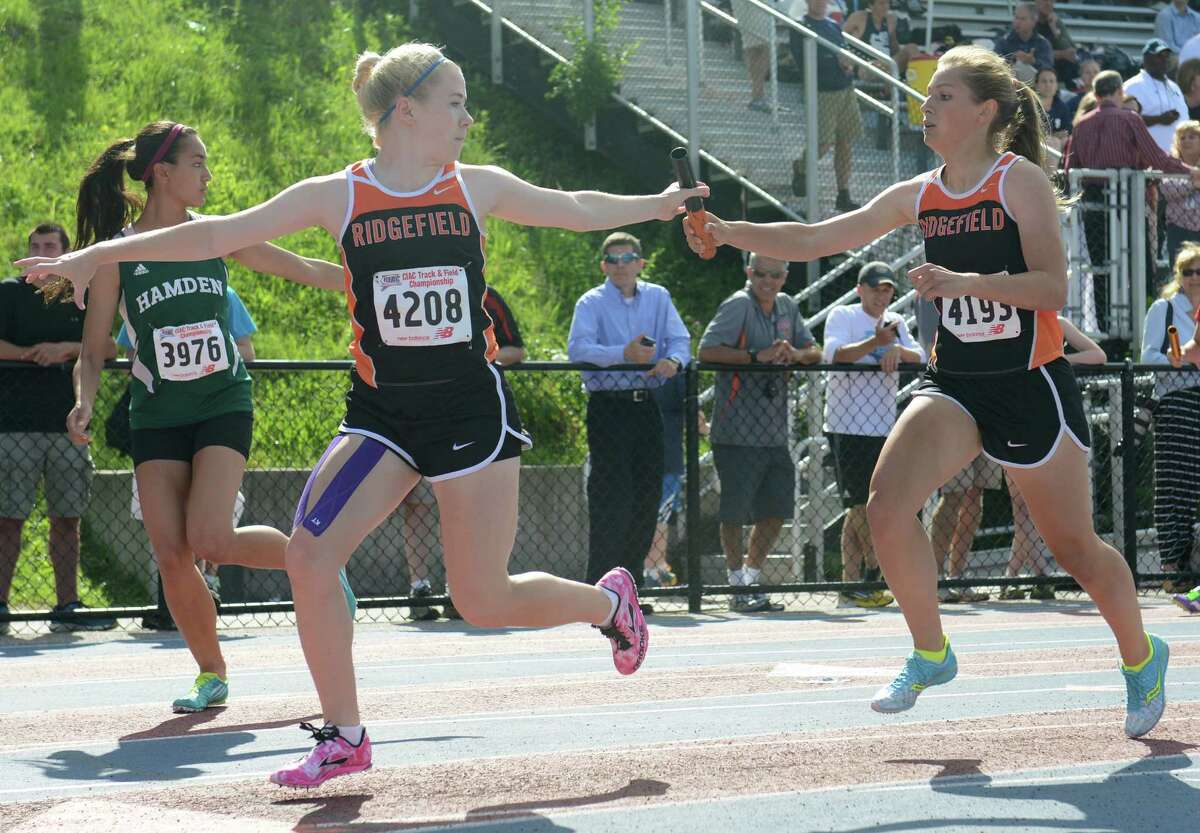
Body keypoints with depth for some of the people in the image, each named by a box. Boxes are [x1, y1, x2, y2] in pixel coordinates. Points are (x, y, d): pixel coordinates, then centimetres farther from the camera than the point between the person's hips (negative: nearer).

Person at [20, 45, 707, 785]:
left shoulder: (476, 188, 1)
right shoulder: (336, 197, -3)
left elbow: (575, 209, 17)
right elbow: (219, 235, -4)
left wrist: (657, 206, 19)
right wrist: (100, 255, -9)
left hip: (470, 409, -1)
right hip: (381, 411, 1)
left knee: (484, 602, -2)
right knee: (309, 556, -16)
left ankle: (609, 601, 30)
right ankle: (344, 738, -2)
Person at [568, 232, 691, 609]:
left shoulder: (658, 298, 12)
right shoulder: (592, 303, -2)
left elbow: (680, 339, 5)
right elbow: (577, 348, -17)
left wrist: (673, 360, -19)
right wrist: (624, 355, -31)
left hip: (646, 405, 5)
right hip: (607, 407, -5)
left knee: (647, 497, 6)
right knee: (611, 500, -11)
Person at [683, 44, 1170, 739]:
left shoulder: (1020, 180, -10)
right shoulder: (920, 195, 6)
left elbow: (1053, 287, -19)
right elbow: (815, 240, 6)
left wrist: (965, 282, -31)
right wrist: (729, 233, -6)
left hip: (1030, 382, -5)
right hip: (955, 380, 5)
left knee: (1074, 544, 4)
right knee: (888, 505, -18)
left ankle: (1142, 657, 30)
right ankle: (931, 654, -1)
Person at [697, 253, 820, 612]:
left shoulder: (787, 307, 11)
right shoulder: (738, 306, -9)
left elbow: (814, 352, 14)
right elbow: (707, 350, -19)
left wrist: (795, 354, -8)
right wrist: (756, 356, -24)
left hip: (775, 431, 7)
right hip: (737, 431, -7)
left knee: (778, 508, 10)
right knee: (735, 511, -1)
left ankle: (751, 576, 25)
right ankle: (738, 585, 11)